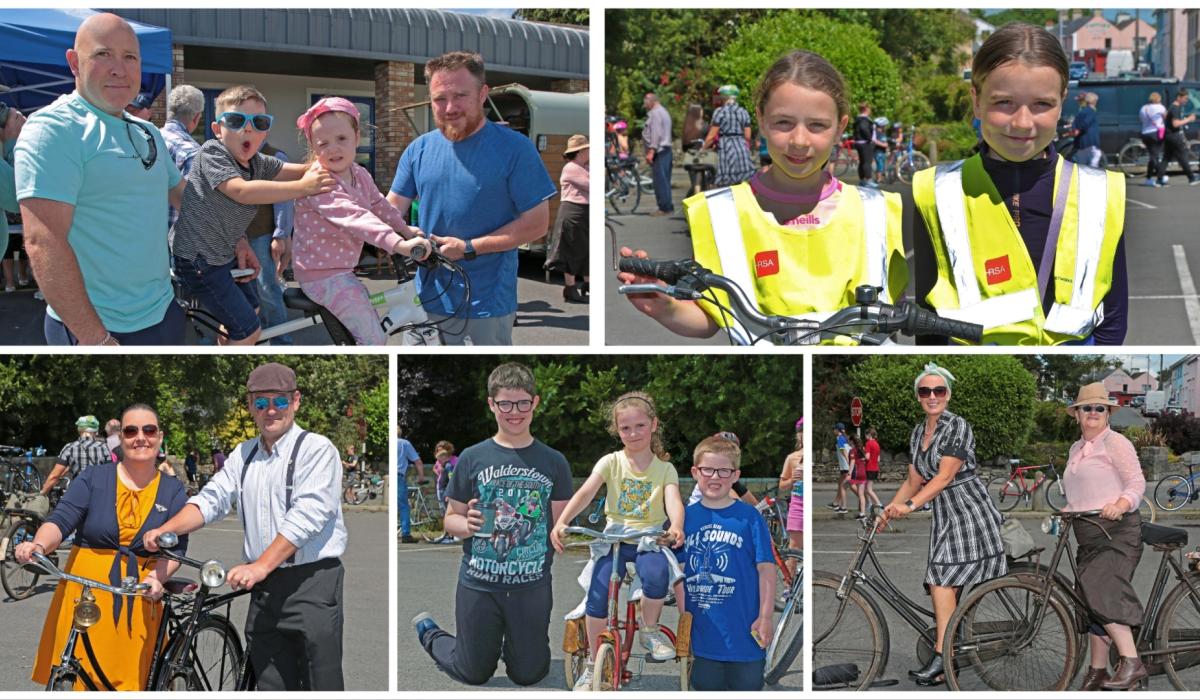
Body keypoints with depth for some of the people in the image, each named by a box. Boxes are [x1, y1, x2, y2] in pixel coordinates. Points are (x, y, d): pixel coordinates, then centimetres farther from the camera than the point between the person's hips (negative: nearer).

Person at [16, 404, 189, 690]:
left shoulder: (173, 491, 7)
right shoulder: (93, 479, 3)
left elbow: (177, 547, 2)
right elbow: (61, 520, -7)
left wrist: (157, 577, -18)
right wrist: (38, 545, -28)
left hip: (138, 601, 1)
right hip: (85, 594, -1)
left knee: (129, 682, -2)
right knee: (75, 679, -4)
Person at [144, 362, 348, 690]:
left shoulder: (316, 449, -5)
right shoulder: (244, 454, 16)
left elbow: (307, 515, -16)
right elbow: (211, 500, 9)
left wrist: (260, 566, -23)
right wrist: (166, 530, -10)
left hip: (312, 584, -6)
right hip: (264, 589, 6)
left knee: (321, 684, -9)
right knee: (272, 686, 8)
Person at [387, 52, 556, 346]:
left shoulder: (514, 148, -8)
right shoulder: (419, 150, 7)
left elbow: (537, 223, -9)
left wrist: (469, 248, -15)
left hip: (488, 307, -4)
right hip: (429, 300, 4)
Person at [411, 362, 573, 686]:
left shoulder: (554, 462, -1)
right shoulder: (472, 458, -3)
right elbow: (451, 519, 0)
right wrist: (467, 524, -21)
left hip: (532, 587, 1)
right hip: (479, 584, -1)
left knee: (528, 674, 8)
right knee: (474, 673, 9)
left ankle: (511, 639, 41)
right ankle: (430, 633, 38)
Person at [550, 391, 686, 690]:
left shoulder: (664, 469, 2)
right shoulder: (611, 462, 2)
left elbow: (674, 501, -16)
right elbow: (585, 493, -13)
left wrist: (676, 527, -40)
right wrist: (561, 522, -31)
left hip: (649, 538, -1)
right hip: (615, 535, 1)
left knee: (656, 575, -34)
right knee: (598, 593, -20)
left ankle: (650, 629, -4)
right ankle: (594, 665, -1)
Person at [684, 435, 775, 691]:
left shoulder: (748, 517, -6)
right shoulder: (687, 517, 3)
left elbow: (766, 568, -6)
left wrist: (766, 617, -10)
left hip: (743, 630, -3)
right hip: (702, 630, 3)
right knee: (706, 687, 14)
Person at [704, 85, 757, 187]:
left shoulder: (720, 111, -3)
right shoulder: (744, 112, 11)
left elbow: (712, 136, -4)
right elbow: (747, 136, 10)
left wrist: (704, 148, 10)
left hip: (726, 149, -5)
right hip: (742, 148, 5)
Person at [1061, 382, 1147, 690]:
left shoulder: (1116, 443, -3)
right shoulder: (1077, 449, 21)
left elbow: (1137, 483, -13)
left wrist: (1120, 504, -31)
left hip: (1118, 530, -8)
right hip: (1089, 534, 8)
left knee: (1104, 590, -25)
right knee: (1092, 599, 7)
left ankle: (1131, 662, -25)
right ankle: (1097, 673, 13)